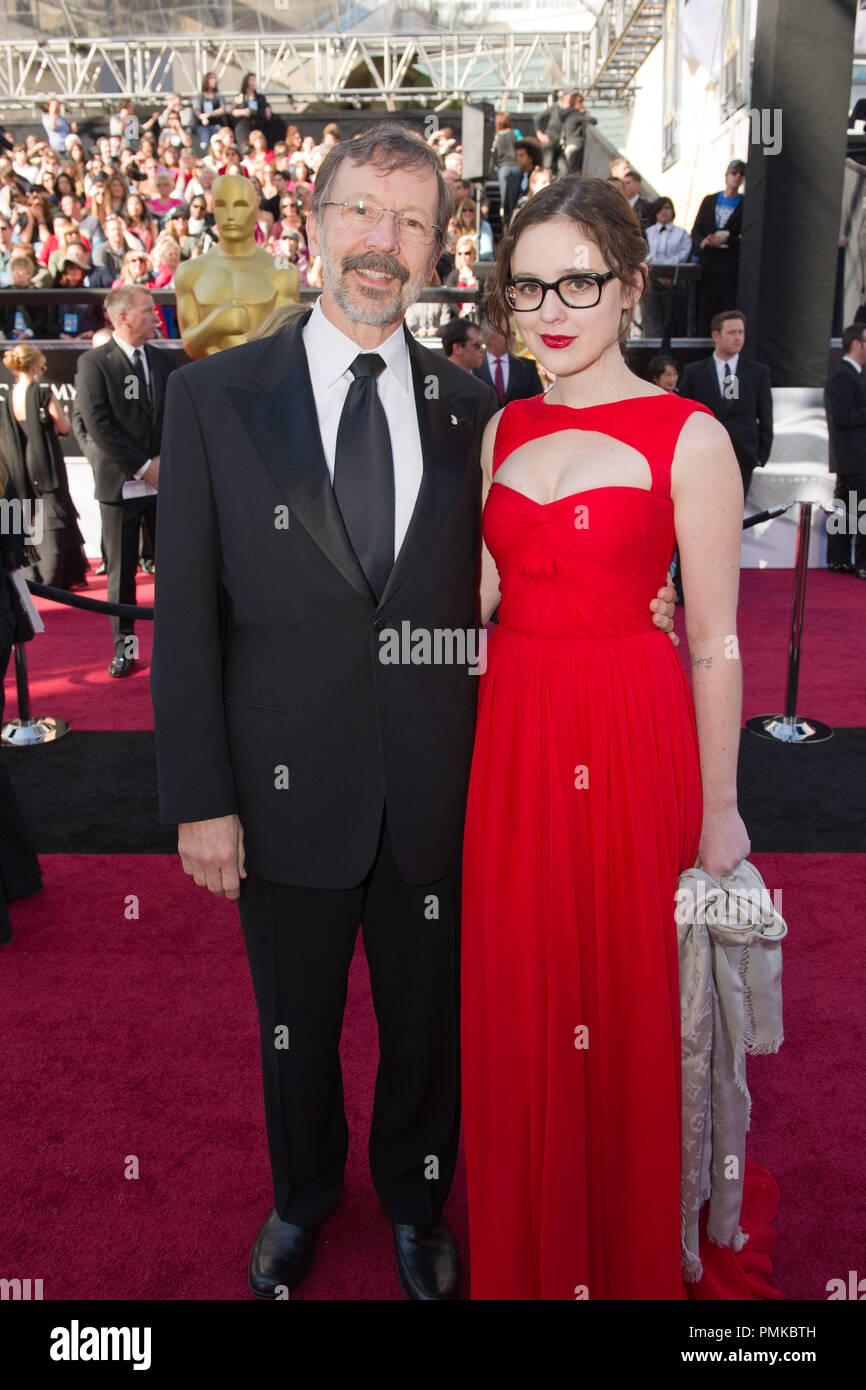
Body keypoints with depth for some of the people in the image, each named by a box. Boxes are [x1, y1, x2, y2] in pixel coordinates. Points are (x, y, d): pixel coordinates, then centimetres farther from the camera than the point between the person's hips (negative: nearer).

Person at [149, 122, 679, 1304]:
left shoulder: (472, 407, 1)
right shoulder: (214, 396, -4)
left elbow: (485, 589, 7)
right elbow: (186, 615, -5)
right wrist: (200, 800, -8)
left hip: (436, 797, 1)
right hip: (287, 795, -1)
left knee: (428, 1024, 19)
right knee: (295, 1026, 20)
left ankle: (415, 1203, 48)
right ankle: (304, 1196, 50)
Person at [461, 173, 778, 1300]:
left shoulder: (689, 439, -7)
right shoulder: (505, 431, 8)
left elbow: (715, 645, -7)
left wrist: (720, 809, -5)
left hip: (631, 742, -4)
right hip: (513, 739, 5)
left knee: (621, 998, 9)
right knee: (516, 999, 13)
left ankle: (627, 1260, 37)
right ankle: (524, 1256, 38)